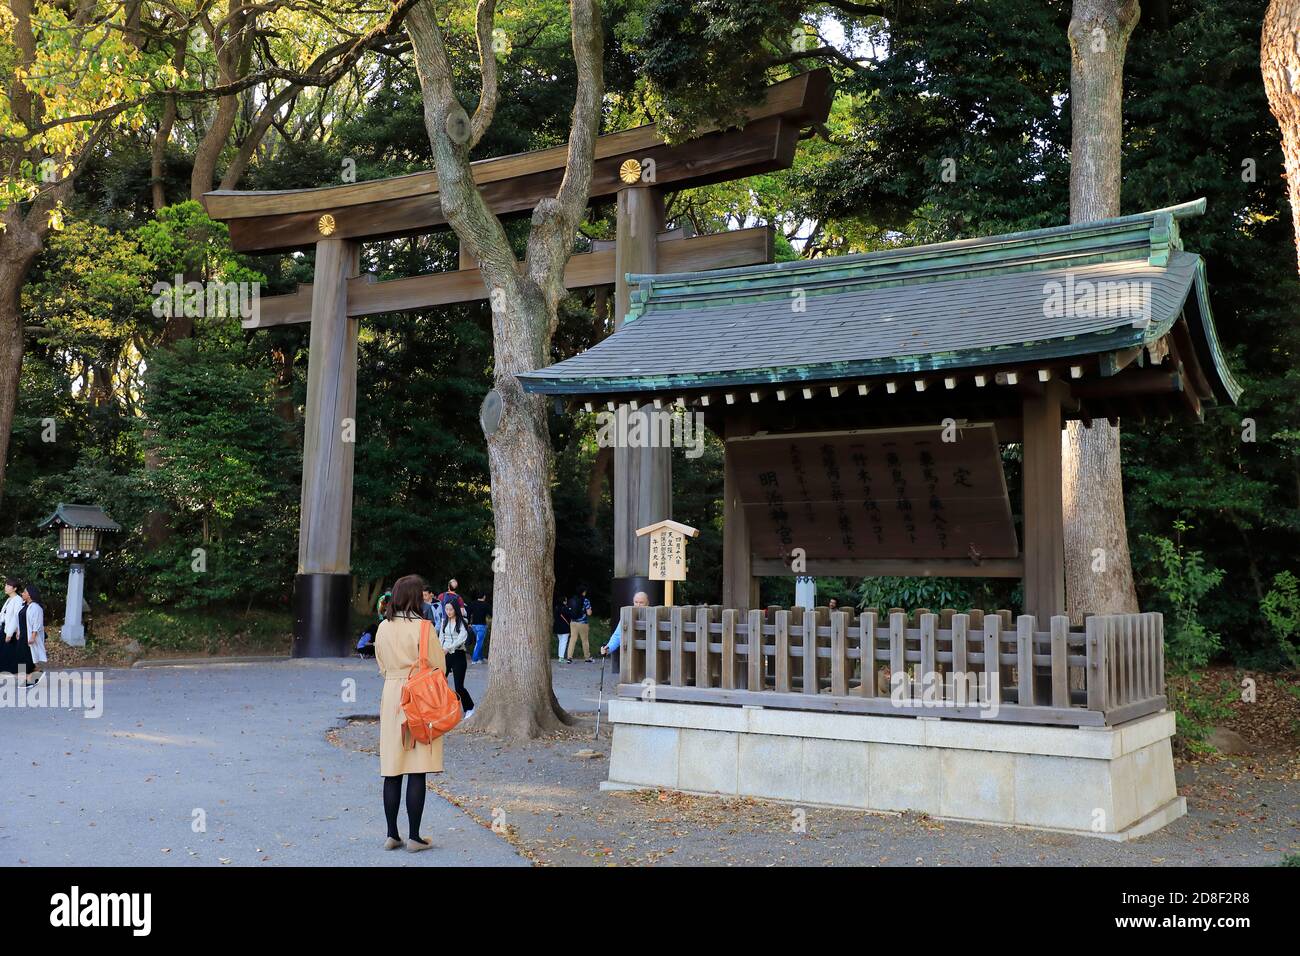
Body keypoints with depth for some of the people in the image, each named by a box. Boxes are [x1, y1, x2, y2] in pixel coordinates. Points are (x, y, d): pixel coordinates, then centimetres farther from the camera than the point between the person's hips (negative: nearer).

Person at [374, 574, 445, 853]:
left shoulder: (383, 628, 4)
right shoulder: (422, 627, -12)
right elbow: (439, 667, -7)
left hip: (391, 696, 5)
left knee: (392, 772, 9)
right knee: (417, 772, -1)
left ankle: (392, 835, 14)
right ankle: (414, 837, 3)